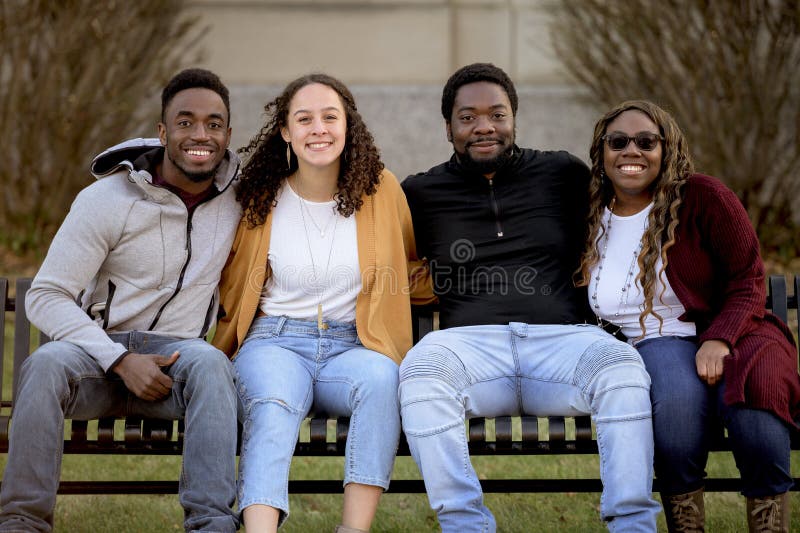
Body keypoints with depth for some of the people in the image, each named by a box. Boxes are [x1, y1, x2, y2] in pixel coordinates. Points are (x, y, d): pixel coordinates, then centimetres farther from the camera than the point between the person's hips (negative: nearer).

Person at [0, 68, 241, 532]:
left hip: (175, 351, 2)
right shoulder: (108, 200, -8)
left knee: (210, 363, -34)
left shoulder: (241, 188, 1)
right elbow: (45, 297, -9)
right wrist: (121, 361, -22)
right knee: (46, 364, -35)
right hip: (99, 348, -1)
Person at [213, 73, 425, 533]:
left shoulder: (381, 190, 7)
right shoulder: (260, 199, 8)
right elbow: (230, 288, 21)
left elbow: (415, 265, 24)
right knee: (274, 405, -36)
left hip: (353, 348, 1)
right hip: (275, 343, -1)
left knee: (382, 378, -35)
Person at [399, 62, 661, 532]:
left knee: (622, 367, -34)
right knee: (420, 372, -36)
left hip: (561, 336, 0)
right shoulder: (421, 193, 18)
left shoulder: (564, 174, 18)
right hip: (472, 340, 0)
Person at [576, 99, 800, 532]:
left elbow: (748, 282, -3)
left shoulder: (703, 197, -3)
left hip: (726, 336, -1)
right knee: (677, 397, -37)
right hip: (657, 347, 1)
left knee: (755, 396, -37)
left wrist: (719, 339, -21)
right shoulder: (589, 220, 8)